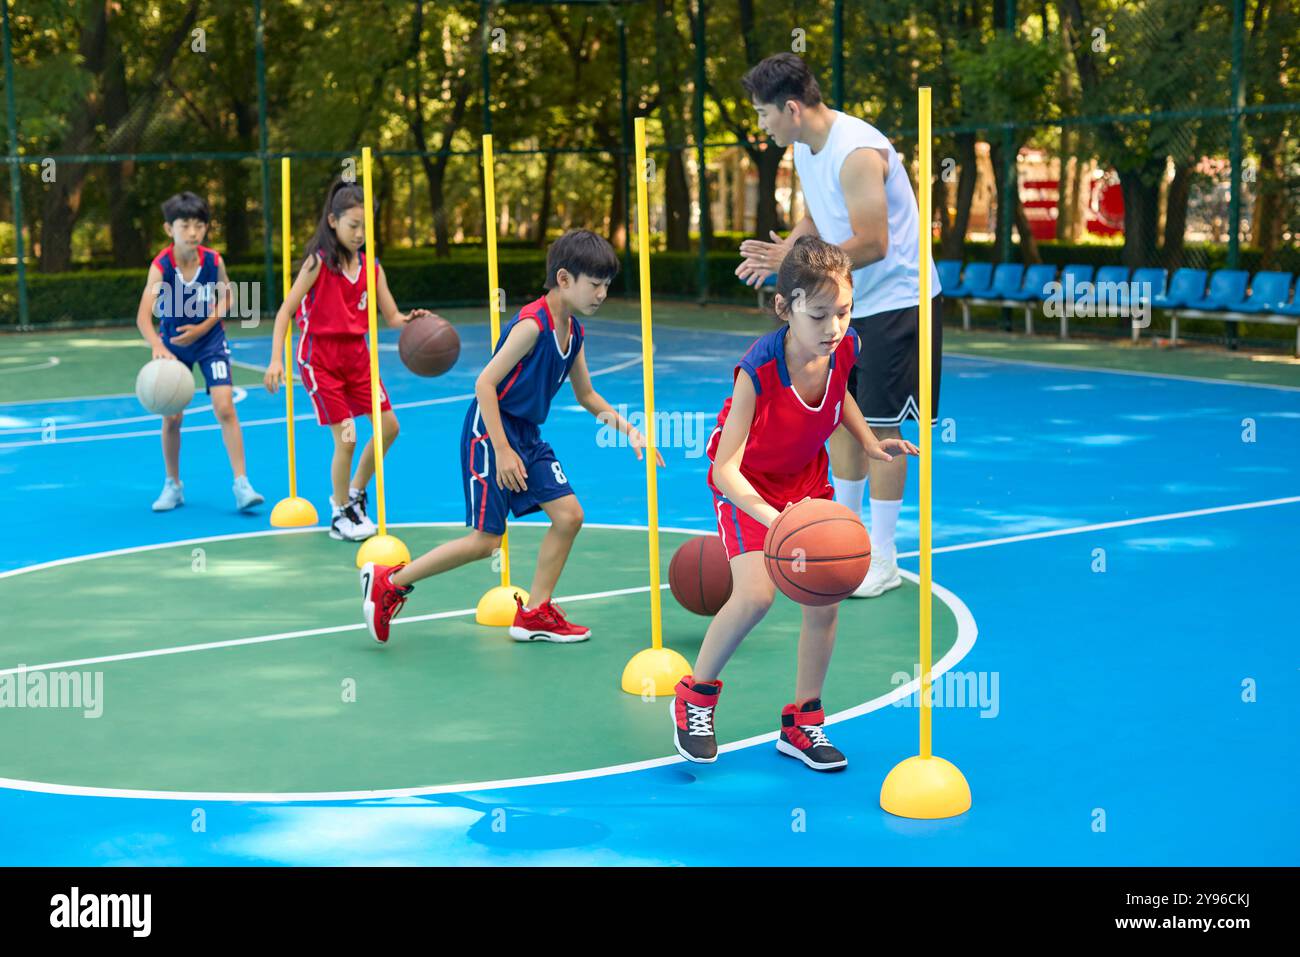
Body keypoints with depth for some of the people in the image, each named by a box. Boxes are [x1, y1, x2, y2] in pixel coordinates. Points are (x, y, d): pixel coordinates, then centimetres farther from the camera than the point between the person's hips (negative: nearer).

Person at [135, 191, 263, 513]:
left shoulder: (213, 261, -17)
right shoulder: (161, 266, -24)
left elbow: (226, 298, 1)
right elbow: (143, 317, -36)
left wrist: (203, 328, -14)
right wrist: (157, 347, -54)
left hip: (209, 340, 0)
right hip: (173, 343, 0)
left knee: (225, 407, -13)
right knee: (172, 417, 3)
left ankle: (242, 484, -10)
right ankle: (173, 485, 21)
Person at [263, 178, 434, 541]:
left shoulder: (370, 266, 5)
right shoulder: (319, 262, -10)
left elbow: (392, 316, 6)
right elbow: (286, 310, -11)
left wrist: (410, 320, -18)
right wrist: (276, 359, -20)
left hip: (356, 353, 6)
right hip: (319, 357, -6)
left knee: (388, 426, 3)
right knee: (346, 437, -9)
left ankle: (354, 494, 25)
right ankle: (340, 515, 11)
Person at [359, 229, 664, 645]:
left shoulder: (573, 331, 6)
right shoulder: (532, 325, -21)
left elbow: (586, 396, 18)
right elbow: (485, 383, -22)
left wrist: (629, 431, 9)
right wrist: (502, 450, -24)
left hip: (527, 434, 9)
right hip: (490, 431, -9)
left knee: (569, 515, 1)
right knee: (485, 541, -6)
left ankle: (534, 613, 13)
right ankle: (388, 582, 8)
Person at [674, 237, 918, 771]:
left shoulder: (845, 348, -19)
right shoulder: (759, 369, -35)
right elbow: (725, 470, -37)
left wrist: (869, 442, -3)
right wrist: (772, 518, -52)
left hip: (806, 477, 5)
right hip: (747, 482, -5)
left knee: (825, 601, -2)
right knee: (755, 594, -23)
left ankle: (801, 724, 17)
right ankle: (696, 696, 4)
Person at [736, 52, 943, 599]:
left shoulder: (857, 152, -26)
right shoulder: (804, 148, 4)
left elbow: (872, 244, -28)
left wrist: (796, 260, -26)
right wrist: (781, 252, -2)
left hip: (895, 303, -9)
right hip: (848, 303, 9)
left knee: (879, 424, -6)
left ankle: (883, 559, 3)